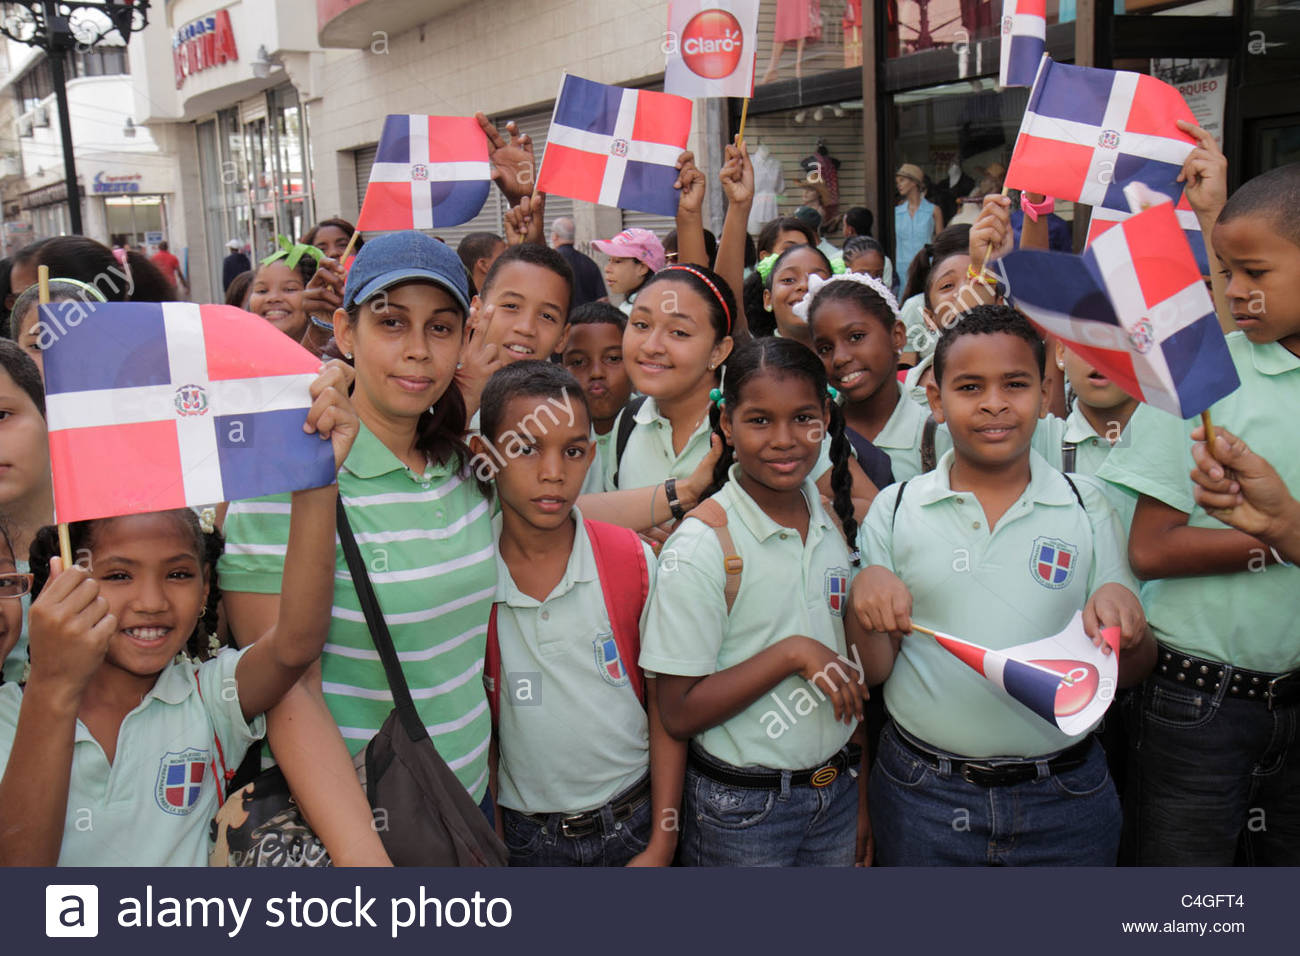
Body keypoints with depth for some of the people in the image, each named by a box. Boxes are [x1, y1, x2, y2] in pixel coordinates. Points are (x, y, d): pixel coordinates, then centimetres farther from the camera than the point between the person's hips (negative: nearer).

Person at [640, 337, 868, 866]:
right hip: (741, 808, -5)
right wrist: (792, 653, -24)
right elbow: (680, 713, -18)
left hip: (836, 795, 5)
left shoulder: (833, 523, 1)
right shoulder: (703, 544, -18)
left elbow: (849, 668, 10)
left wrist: (862, 796, 10)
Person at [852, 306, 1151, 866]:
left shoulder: (1087, 507, 1)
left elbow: (1130, 674, 3)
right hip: (921, 793, 0)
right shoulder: (895, 509, 0)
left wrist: (1125, 619, -18)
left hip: (1064, 797, 1)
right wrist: (867, 604, -18)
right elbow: (872, 673, 1)